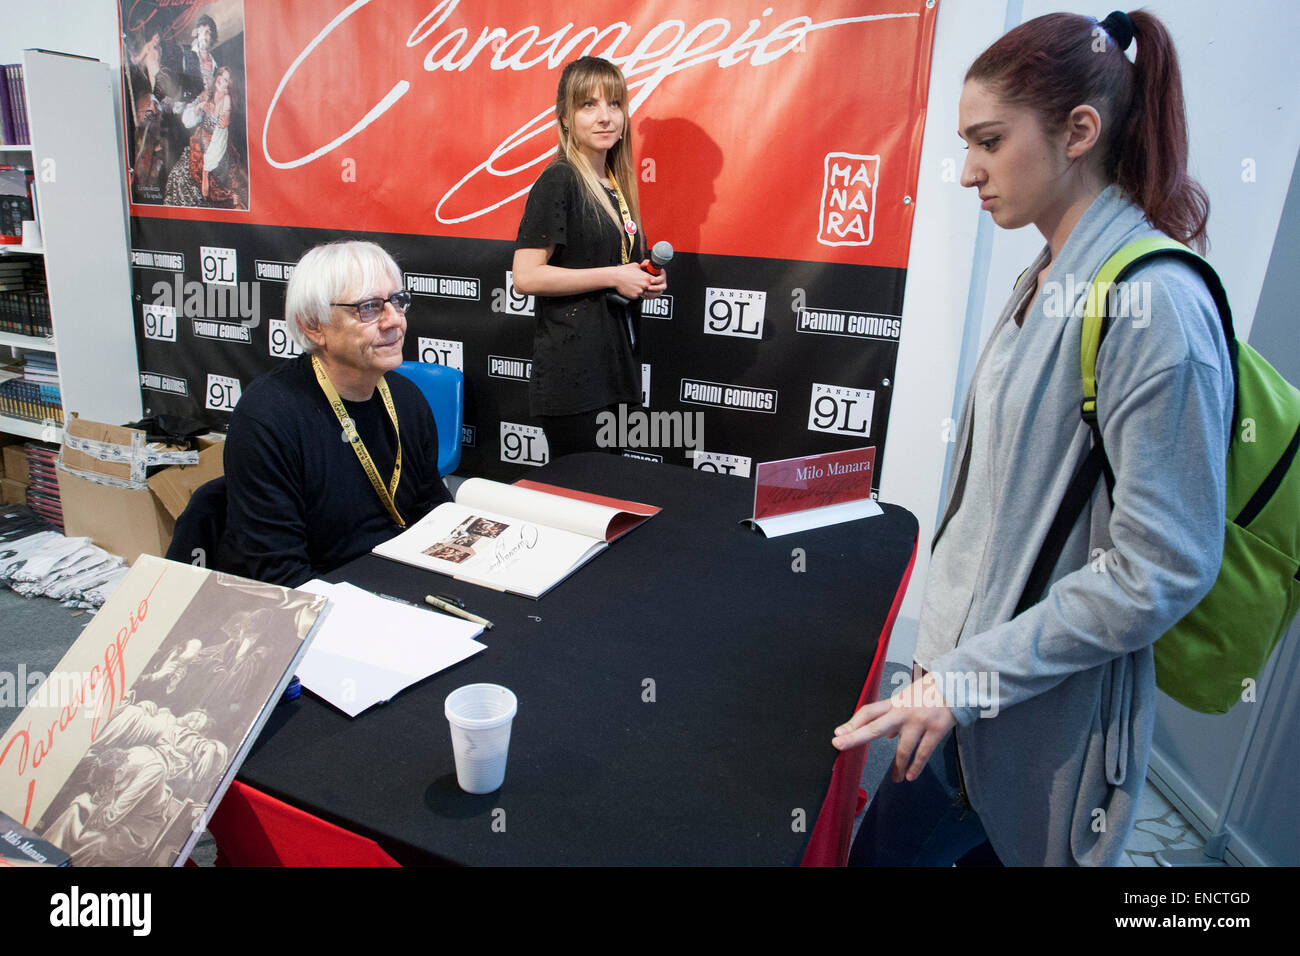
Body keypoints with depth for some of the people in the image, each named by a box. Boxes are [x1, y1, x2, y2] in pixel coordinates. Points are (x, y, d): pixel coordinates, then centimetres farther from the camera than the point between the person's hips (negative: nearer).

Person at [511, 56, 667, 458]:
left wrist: (645, 280, 4)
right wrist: (614, 277, -17)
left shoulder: (616, 184, 13)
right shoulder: (559, 180, -11)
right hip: (572, 371, -8)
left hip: (613, 362, 8)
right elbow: (525, 276, -19)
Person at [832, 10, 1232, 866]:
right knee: (975, 849, 23)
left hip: (1038, 711, -8)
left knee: (889, 850, 7)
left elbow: (1162, 567, -23)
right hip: (976, 658, 8)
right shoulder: (1051, 282, 6)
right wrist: (953, 659, 16)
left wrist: (965, 679, -20)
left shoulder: (1154, 303, -21)